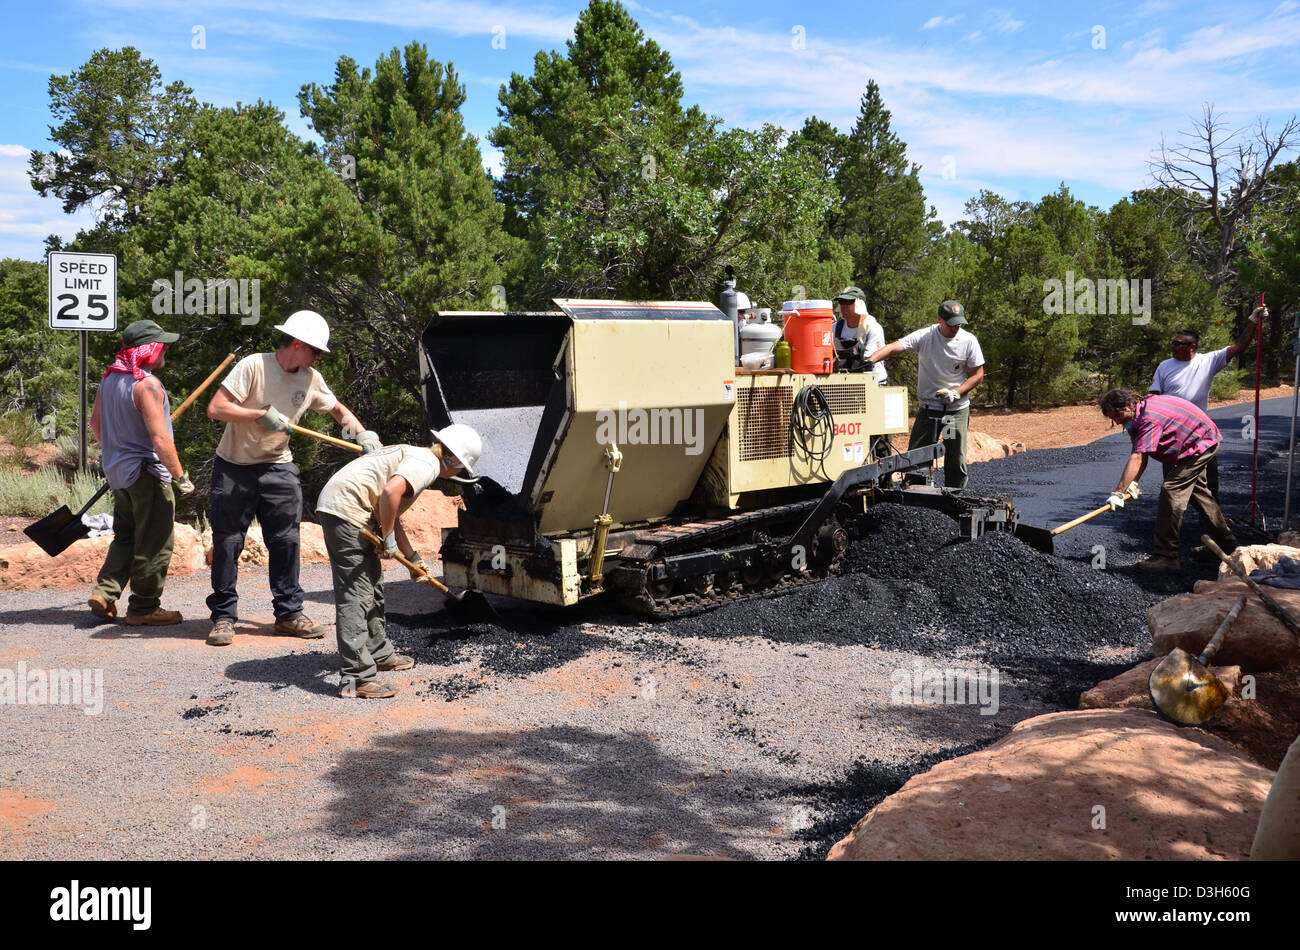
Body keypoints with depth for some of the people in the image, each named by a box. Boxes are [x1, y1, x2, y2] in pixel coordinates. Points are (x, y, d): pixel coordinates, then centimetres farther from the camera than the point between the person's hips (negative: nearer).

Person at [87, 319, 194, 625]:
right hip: (147, 473, -9)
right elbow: (160, 440, -24)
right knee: (154, 543, 3)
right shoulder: (147, 384, -20)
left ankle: (105, 592, 14)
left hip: (117, 471, 9)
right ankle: (143, 608, 11)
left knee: (126, 536, 22)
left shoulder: (109, 378, 8)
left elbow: (96, 422, 20)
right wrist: (180, 477, -16)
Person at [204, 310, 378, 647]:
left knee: (286, 542, 2)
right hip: (234, 469, -4)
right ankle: (223, 616, 9)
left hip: (278, 468, 4)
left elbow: (338, 410, 18)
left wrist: (363, 434, 3)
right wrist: (262, 414, -23)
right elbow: (216, 408, -20)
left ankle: (289, 612, 12)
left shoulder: (311, 380, 1)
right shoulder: (253, 366, -15)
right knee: (227, 542, 0)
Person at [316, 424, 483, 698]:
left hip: (336, 504, 11)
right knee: (355, 595, -11)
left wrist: (412, 557, 30)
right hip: (347, 510, -11)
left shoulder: (412, 455, 23)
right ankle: (356, 678, -11)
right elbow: (391, 491, -28)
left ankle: (379, 655, 35)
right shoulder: (427, 464, -9)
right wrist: (388, 538, -15)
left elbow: (392, 514, 27)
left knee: (373, 587, 21)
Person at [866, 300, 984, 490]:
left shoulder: (969, 340, -4)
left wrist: (955, 392, -12)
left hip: (958, 409, 1)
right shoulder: (924, 336, -9)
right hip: (928, 408, -1)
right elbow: (893, 348, -19)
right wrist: (869, 361, -36)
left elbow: (977, 375, 2)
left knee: (956, 459, 6)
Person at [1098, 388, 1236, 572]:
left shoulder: (1150, 418, -33)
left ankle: (1166, 557, -19)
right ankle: (1227, 544, 40)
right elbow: (1140, 457, -4)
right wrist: (1132, 483, -18)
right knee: (1198, 491, 23)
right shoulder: (1139, 416, -2)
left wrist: (1118, 493, -41)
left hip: (1201, 444, -11)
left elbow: (1137, 458, -39)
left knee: (1172, 490, -18)